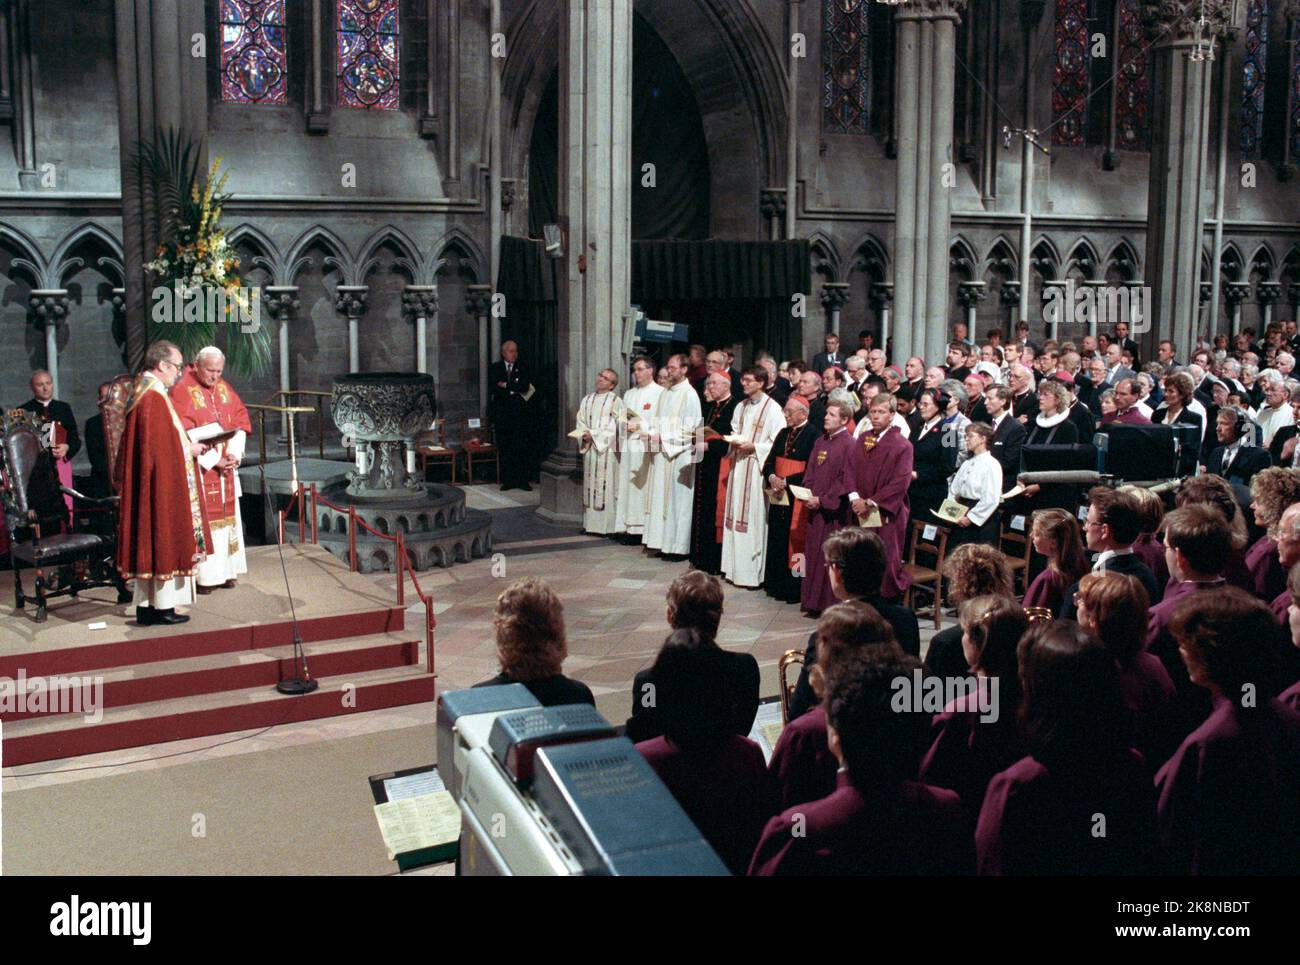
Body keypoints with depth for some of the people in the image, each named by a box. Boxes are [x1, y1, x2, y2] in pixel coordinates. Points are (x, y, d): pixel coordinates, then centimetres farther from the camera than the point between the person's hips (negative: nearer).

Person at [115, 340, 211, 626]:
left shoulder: (144, 393, 14)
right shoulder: (154, 399, -18)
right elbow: (161, 447, -22)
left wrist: (187, 445, 14)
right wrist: (190, 449, -11)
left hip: (146, 485, 10)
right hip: (163, 481, -10)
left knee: (149, 542, 12)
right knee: (164, 539, -3)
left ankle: (146, 605, 16)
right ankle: (163, 606, 3)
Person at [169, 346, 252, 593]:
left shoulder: (224, 388, 9)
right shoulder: (183, 391, -11)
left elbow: (241, 421, 9)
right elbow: (184, 436, -17)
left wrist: (235, 454, -6)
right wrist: (212, 460, -18)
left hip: (226, 466, 7)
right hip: (199, 468, -7)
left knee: (227, 516, 9)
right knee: (202, 519, -5)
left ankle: (225, 570, 16)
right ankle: (203, 575, 0)